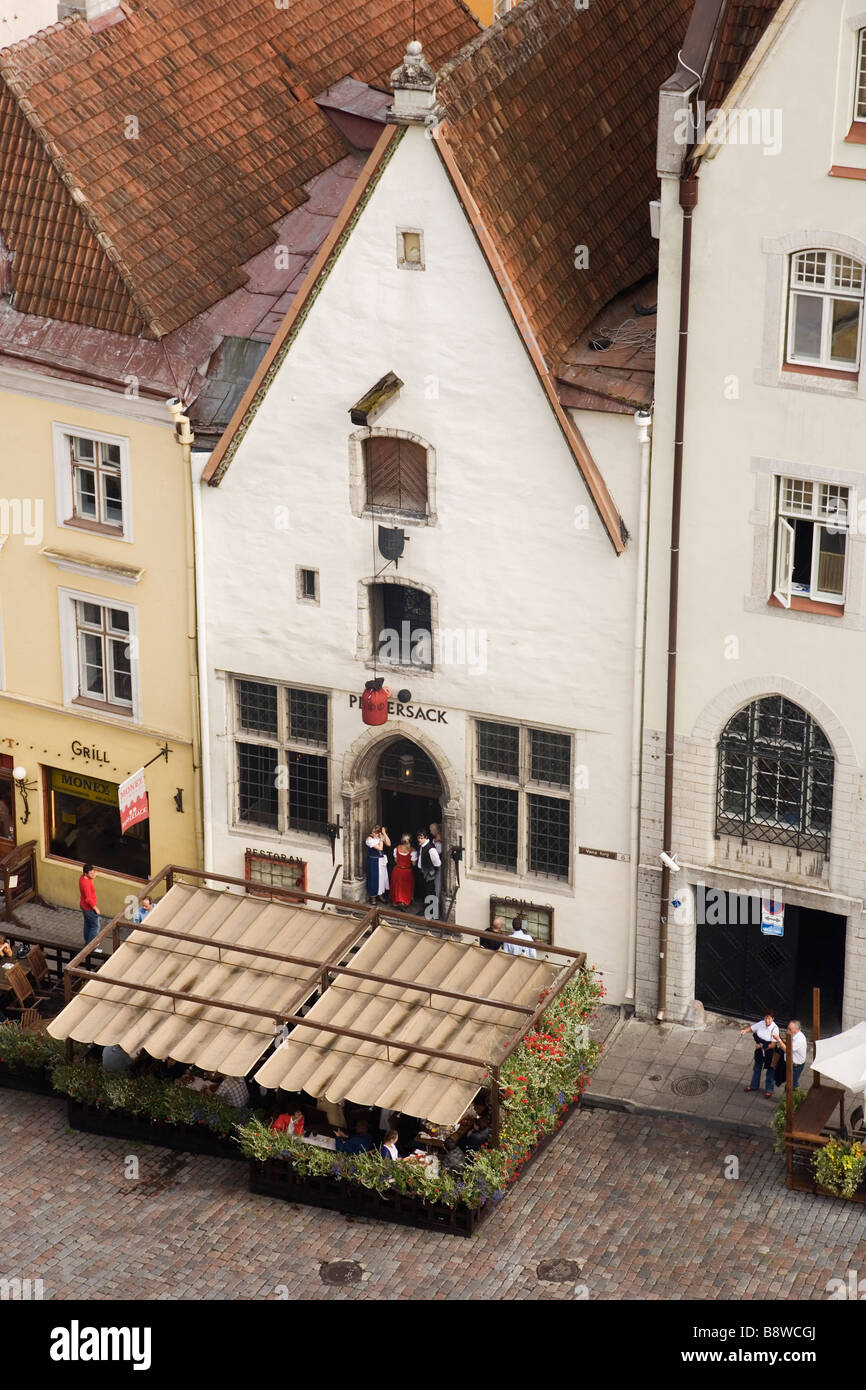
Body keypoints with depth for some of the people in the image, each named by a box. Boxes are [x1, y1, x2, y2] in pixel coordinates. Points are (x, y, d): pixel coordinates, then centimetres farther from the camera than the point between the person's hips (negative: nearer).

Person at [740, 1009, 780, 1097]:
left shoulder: (774, 1029, -27)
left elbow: (773, 1044, -25)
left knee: (769, 1071, 13)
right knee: (757, 1068, 23)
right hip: (759, 1051, 5)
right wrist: (745, 1030, -17)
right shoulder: (761, 1023, -13)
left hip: (769, 1052, -5)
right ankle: (754, 1086, 44)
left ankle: (769, 1090, 31)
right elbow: (752, 1028, 3)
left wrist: (762, 1046, -25)